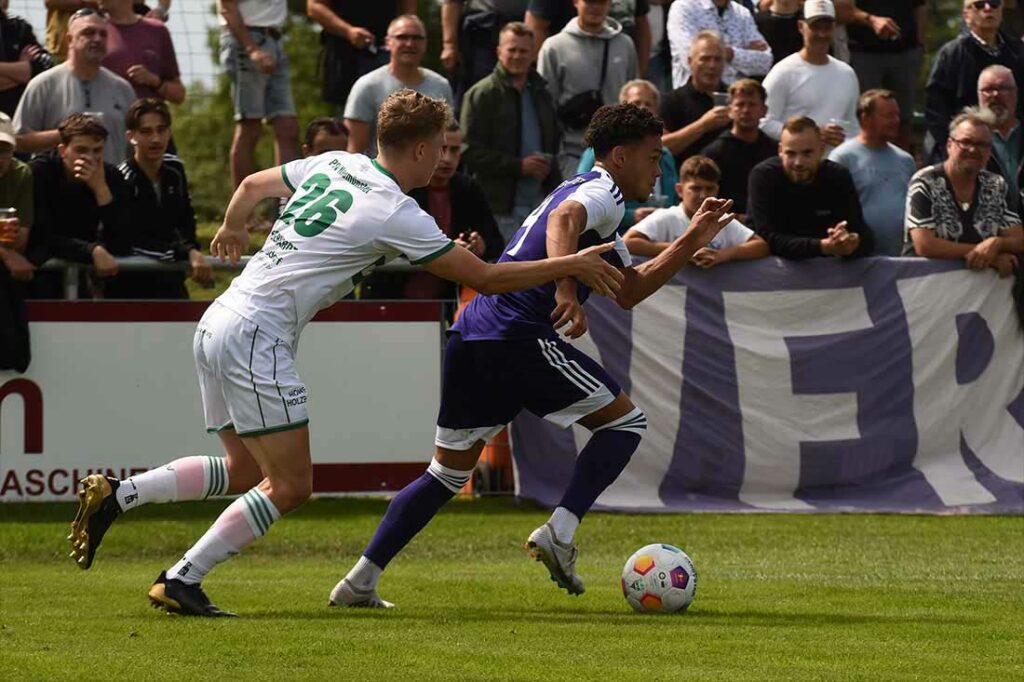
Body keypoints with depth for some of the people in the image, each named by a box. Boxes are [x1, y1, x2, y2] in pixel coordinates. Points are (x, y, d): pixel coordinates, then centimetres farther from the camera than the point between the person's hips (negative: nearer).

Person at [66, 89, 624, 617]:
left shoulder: (334, 165, 11)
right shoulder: (396, 215, -12)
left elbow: (253, 184, 28)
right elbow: (485, 278, -8)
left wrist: (232, 228, 49)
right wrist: (573, 266, 1)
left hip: (216, 325, 9)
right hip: (255, 339, -9)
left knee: (245, 471, 18)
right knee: (290, 485, -3)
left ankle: (115, 495, 8)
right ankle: (181, 582, -4)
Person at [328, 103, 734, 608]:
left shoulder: (587, 193, 30)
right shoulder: (603, 192, 0)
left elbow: (630, 291, 33)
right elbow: (564, 219, -25)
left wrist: (693, 240, 29)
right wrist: (566, 290, -36)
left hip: (469, 336, 9)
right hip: (518, 335, -9)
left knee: (449, 471, 14)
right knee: (625, 420, 3)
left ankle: (360, 580, 8)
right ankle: (559, 533, -8)